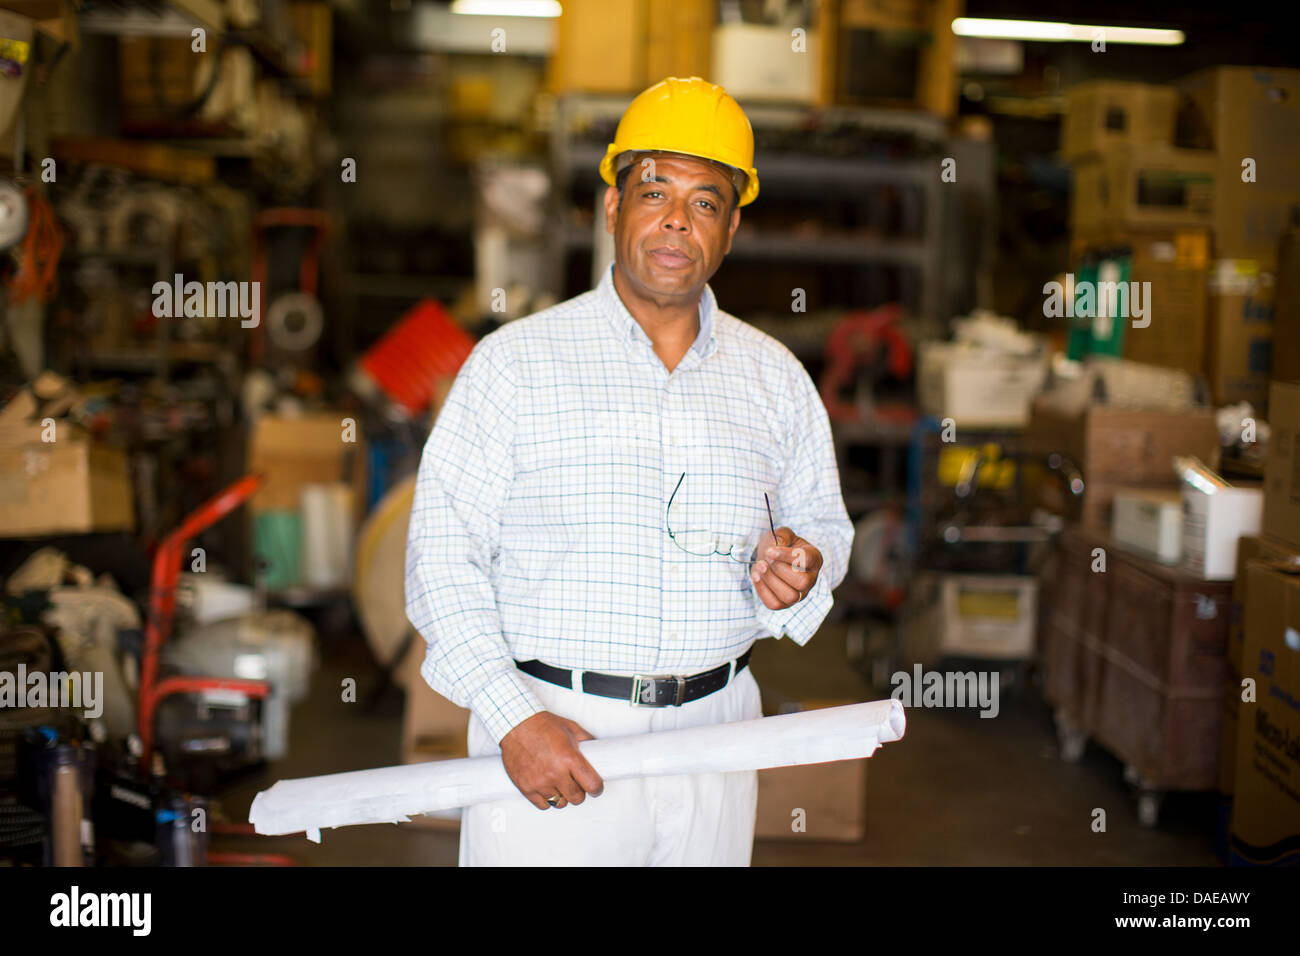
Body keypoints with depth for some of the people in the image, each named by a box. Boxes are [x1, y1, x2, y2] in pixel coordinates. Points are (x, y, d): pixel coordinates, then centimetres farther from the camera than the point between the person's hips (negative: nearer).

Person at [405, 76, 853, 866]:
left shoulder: (776, 377, 7)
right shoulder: (514, 362, -3)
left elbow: (823, 522, 18)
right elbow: (444, 554, -6)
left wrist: (800, 567, -7)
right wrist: (512, 718, -16)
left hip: (714, 742, 3)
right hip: (546, 732, -3)